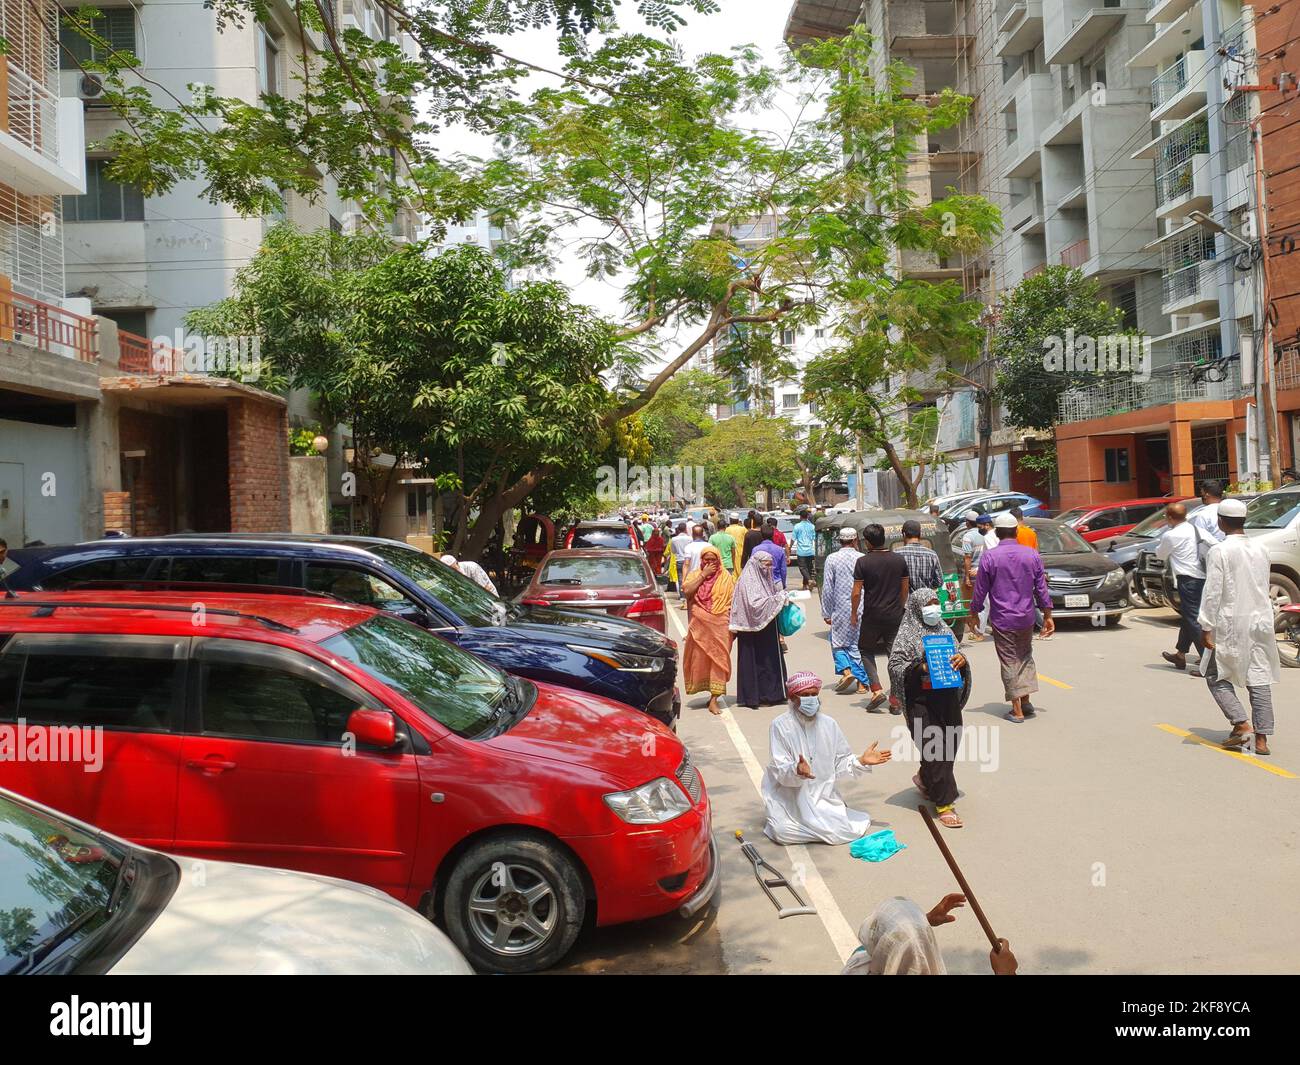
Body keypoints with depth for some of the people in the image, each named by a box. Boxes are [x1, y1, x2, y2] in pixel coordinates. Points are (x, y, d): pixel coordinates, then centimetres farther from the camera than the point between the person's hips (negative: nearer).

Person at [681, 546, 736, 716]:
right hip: (699, 624, 1)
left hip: (720, 624, -1)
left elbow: (733, 601, 5)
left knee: (718, 658, -3)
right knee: (699, 657, 6)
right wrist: (703, 575, -11)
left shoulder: (726, 577, 5)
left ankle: (714, 699, -2)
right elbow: (686, 591, -12)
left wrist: (733, 624, -2)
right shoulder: (695, 574, 6)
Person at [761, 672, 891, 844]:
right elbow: (781, 771, -17)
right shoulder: (780, 726, -12)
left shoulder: (829, 724, 2)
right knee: (783, 833, -27)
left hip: (823, 794, 4)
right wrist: (797, 771, -38)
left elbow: (840, 762, 7)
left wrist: (861, 761, -11)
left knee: (854, 828, -14)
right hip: (791, 796, -4)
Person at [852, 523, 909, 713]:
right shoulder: (899, 560, 2)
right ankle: (895, 700, 6)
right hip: (894, 615, 3)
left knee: (866, 651, 16)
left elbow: (856, 593, -10)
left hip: (871, 616, -3)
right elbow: (905, 590, 9)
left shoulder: (863, 562, -10)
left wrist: (854, 613, 4)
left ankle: (876, 689, 0)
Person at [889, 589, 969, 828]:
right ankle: (944, 803, 3)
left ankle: (926, 781, 40)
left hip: (948, 698, 6)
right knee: (936, 750, -8)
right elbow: (894, 666, -9)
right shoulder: (907, 635, -5)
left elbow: (956, 656, 15)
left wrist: (961, 660, -7)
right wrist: (920, 668, -22)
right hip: (921, 702, -5)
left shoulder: (945, 630, 10)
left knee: (950, 746, 12)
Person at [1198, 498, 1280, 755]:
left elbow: (1212, 592, -15)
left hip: (1231, 625, -5)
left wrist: (1206, 627, -12)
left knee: (1216, 676, 8)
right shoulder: (1261, 549, 7)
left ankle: (1242, 724, -5)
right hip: (1261, 621, 6)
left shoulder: (1219, 551, -12)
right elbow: (1264, 587, 14)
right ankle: (1262, 738, 8)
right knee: (1260, 679, 7)